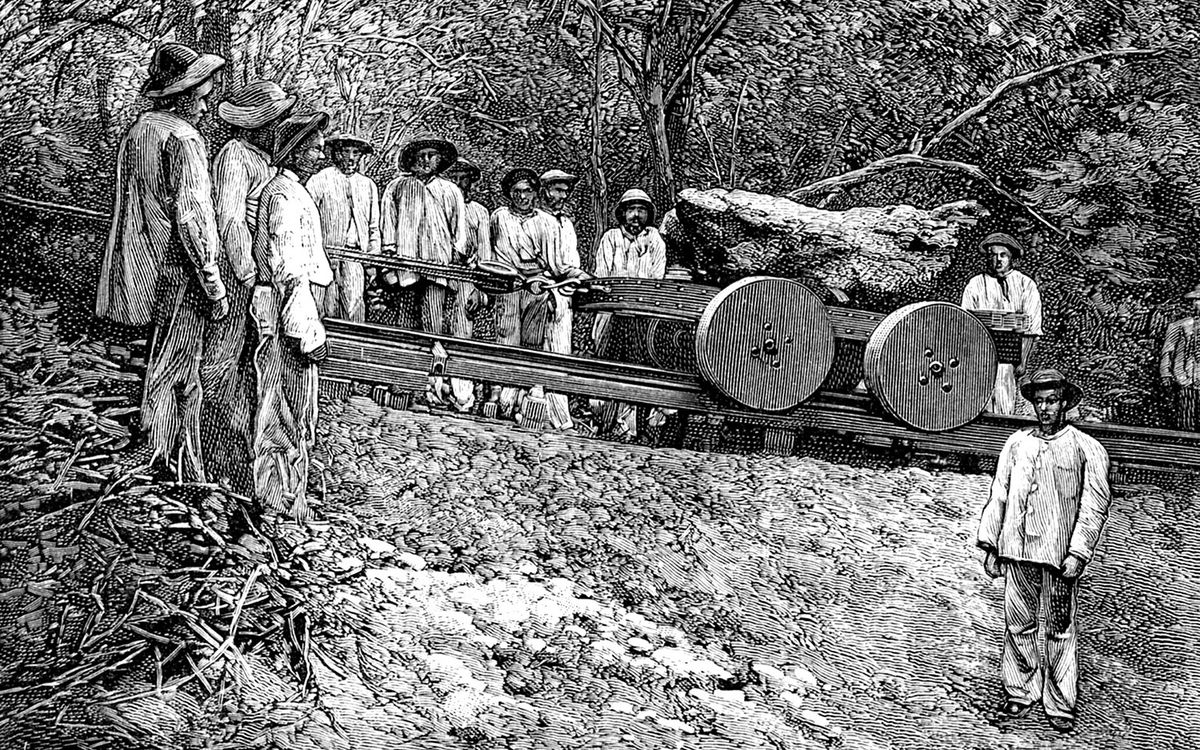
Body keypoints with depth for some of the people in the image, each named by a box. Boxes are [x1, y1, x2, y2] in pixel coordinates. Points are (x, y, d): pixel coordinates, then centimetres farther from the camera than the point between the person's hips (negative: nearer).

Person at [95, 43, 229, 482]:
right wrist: (214, 286, -16)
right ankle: (169, 469, 6)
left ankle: (189, 469, 24)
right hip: (179, 277, -9)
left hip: (144, 276, 9)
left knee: (183, 378, 16)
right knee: (173, 378, -1)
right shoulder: (182, 139, -14)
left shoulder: (135, 132, 13)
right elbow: (190, 217, -20)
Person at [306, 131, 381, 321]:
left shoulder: (368, 185, 17)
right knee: (328, 308, -6)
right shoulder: (319, 181, 6)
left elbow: (374, 227, 19)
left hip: (356, 256, 2)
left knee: (354, 304, -11)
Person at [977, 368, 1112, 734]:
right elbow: (998, 496, 13)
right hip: (1017, 552, 3)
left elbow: (1095, 505, -2)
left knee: (1059, 630, 1)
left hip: (1059, 553, -3)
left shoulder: (1086, 449, 1)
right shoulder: (1017, 443, 10)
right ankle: (1021, 693, 21)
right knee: (1017, 625, 7)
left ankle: (1060, 705, 11)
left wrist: (1078, 554, -10)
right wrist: (990, 546, 10)